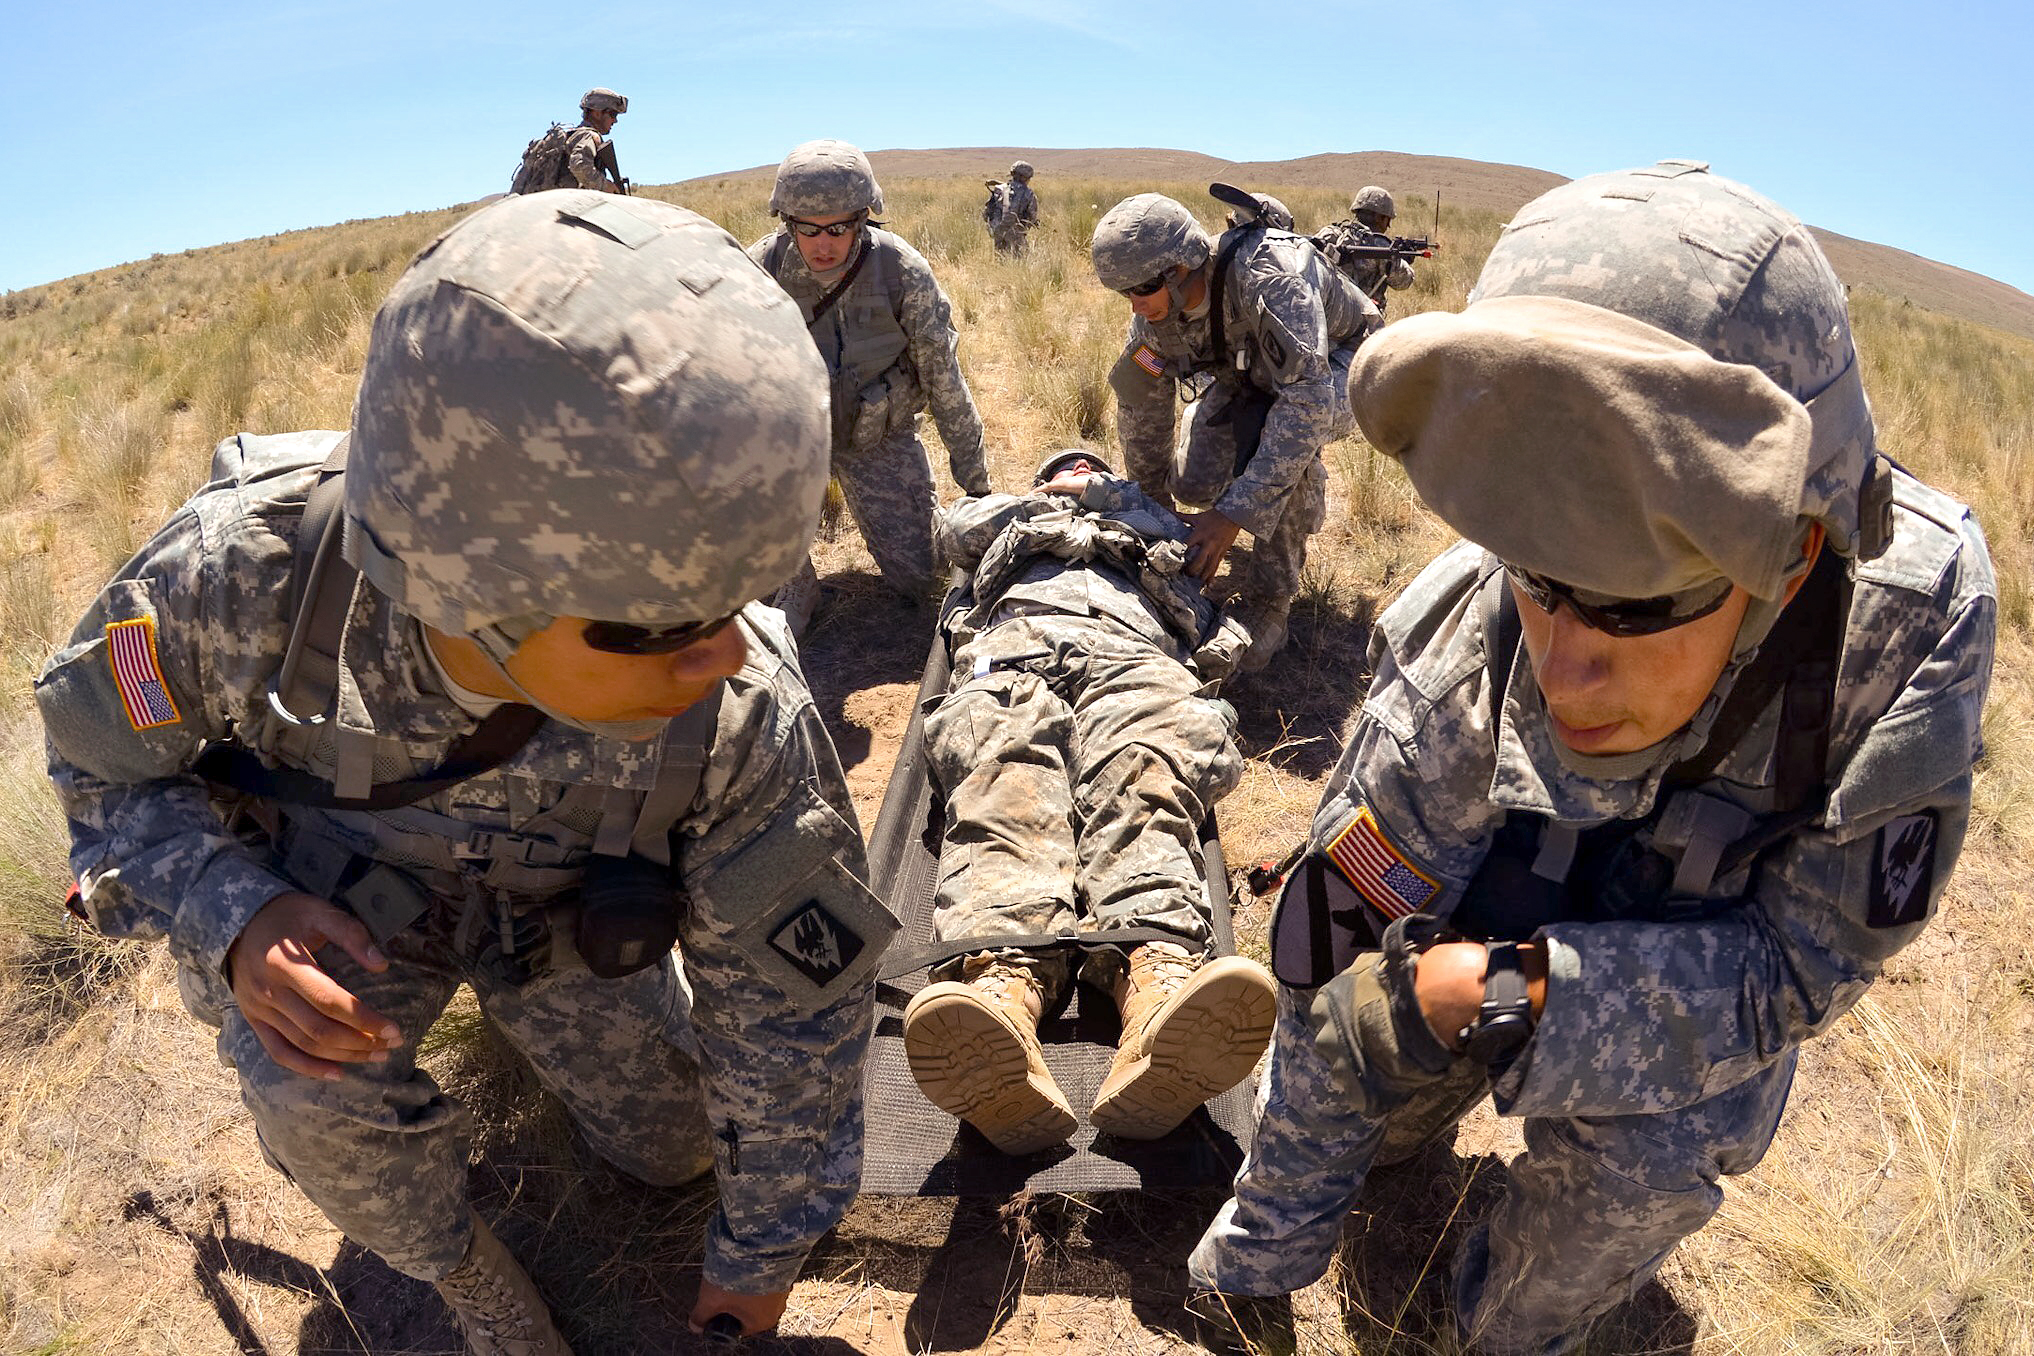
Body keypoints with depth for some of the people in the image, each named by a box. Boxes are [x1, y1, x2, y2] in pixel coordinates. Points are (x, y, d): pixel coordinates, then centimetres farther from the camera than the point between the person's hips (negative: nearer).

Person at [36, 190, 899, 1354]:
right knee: (308, 1082, -29)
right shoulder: (245, 569, -37)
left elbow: (793, 995, -22)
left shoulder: (741, 713, -38)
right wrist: (233, 914, -34)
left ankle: (522, 992, 39)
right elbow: (108, 765, -13)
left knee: (670, 1146, 12)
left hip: (570, 904, 1)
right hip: (342, 889, 0)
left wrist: (763, 1247, -8)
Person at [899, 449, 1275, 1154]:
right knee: (1006, 793, -37)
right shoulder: (1010, 528, 47)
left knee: (1144, 788, -36)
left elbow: (1176, 533, 26)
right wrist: (1042, 503, 31)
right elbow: (958, 524, 27)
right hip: (1013, 654, 0)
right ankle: (1001, 985, -66)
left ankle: (1159, 977, -66)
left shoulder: (1143, 535, 47)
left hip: (1132, 659, 1)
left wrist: (1097, 492, 28)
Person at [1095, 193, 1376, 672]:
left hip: (1336, 367, -6)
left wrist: (1234, 513, -48)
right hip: (1251, 375, 6)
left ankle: (1266, 602, -20)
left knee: (1279, 435, -38)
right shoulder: (1155, 315, -19)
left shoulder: (1266, 279, -40)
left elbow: (1307, 402, -46)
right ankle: (1301, 500, 19)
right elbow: (1141, 410, -4)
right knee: (1195, 483, -16)